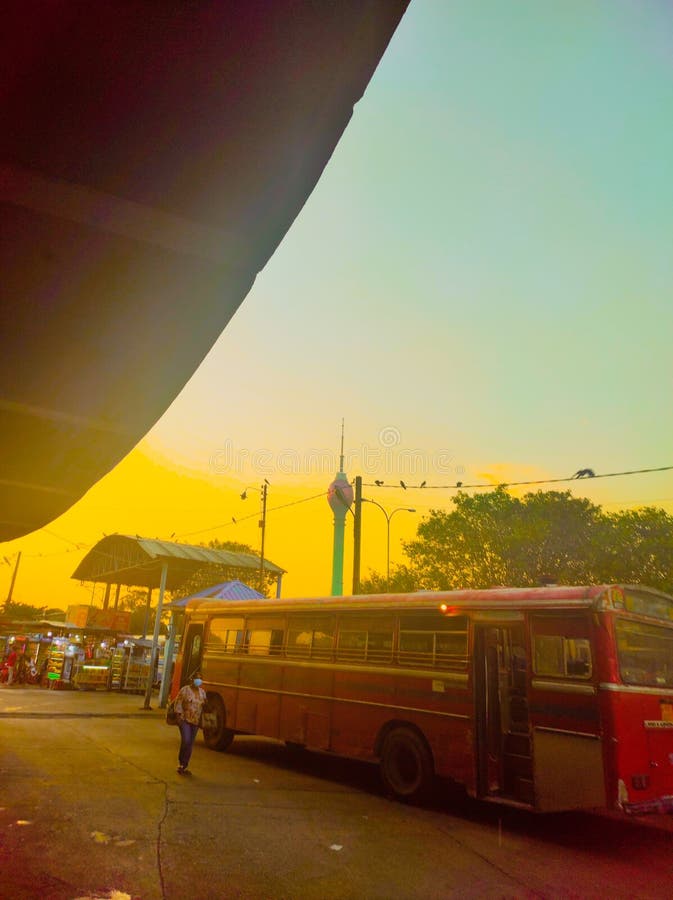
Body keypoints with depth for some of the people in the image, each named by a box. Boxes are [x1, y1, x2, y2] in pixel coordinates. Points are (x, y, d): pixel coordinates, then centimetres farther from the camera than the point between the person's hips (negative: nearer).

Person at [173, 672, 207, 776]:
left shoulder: (202, 692, 8)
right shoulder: (185, 690, -7)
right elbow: (178, 703, -8)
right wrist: (179, 717, -14)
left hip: (196, 722, 5)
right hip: (185, 720, -5)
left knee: (190, 745, 7)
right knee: (186, 741, -16)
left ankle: (184, 767, 18)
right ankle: (181, 764, 3)